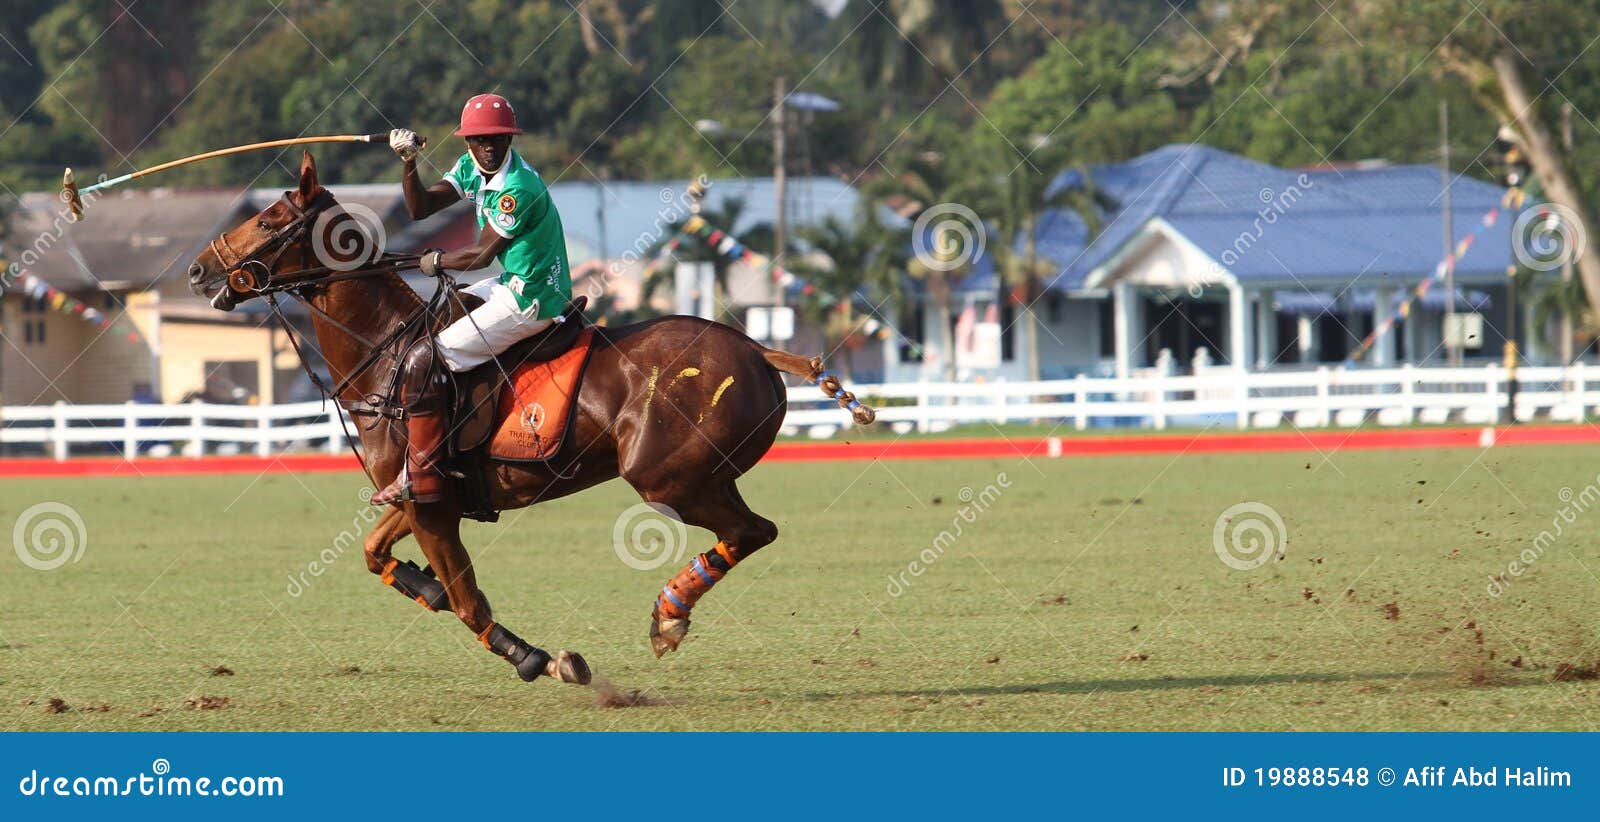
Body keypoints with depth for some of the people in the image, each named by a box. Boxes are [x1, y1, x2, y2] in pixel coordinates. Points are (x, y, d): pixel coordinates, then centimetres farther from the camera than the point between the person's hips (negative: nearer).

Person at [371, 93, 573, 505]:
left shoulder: (517, 187, -23)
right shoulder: (471, 168, 6)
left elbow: (482, 254, -18)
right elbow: (420, 208, 5)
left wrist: (437, 261, -1)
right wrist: (409, 163, -11)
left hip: (528, 301, -10)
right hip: (514, 285, 10)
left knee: (421, 361, -12)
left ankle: (419, 478, -7)